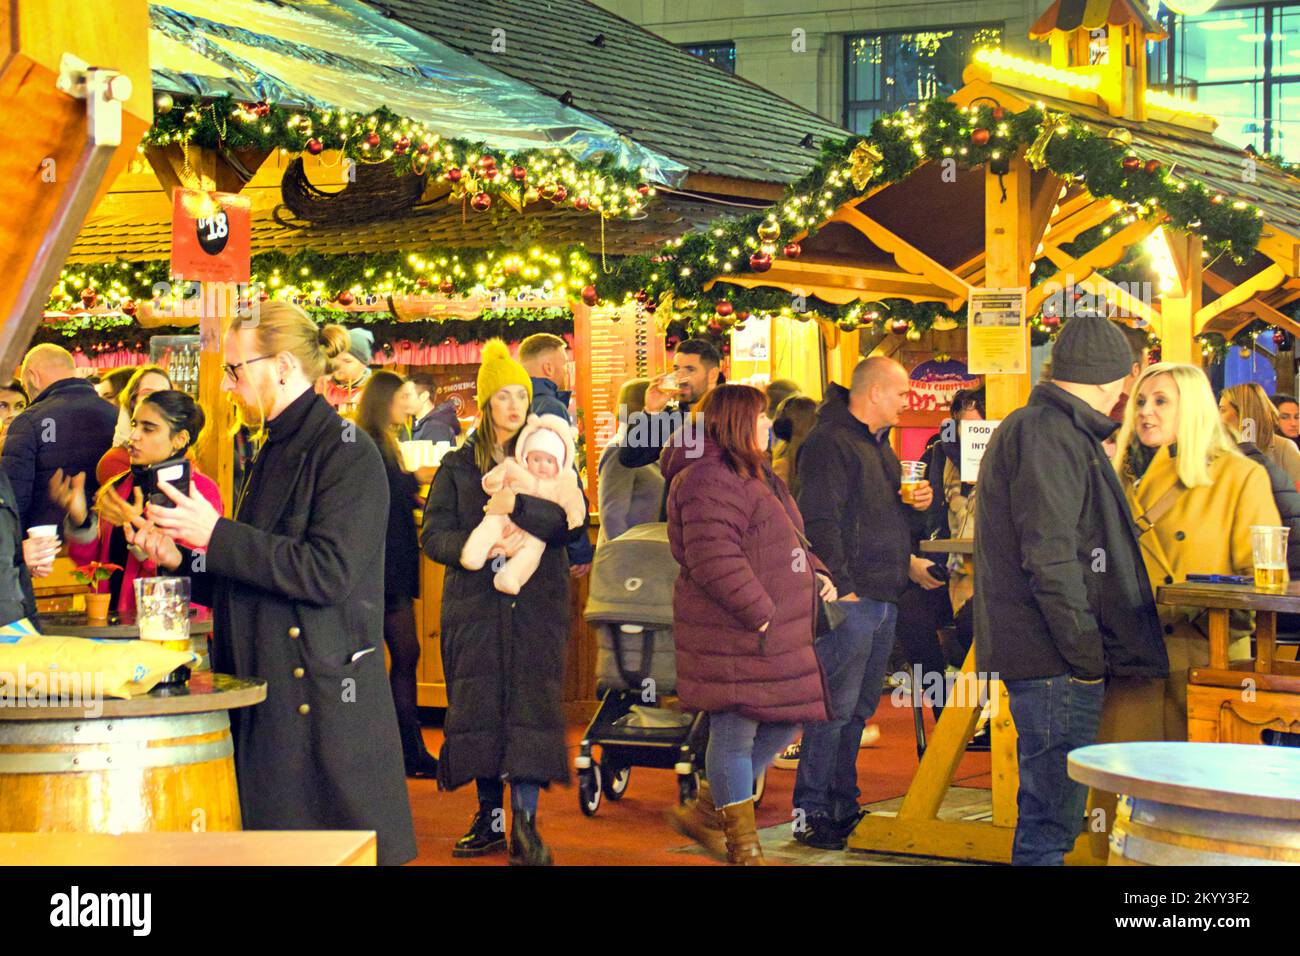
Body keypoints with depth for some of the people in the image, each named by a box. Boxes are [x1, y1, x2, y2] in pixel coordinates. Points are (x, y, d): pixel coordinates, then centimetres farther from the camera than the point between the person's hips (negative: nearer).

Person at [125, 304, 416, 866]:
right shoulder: (274, 455, 17)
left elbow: (328, 573, -22)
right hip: (265, 698, 9)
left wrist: (215, 535, -20)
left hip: (324, 700, -9)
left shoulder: (346, 451, -11)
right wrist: (177, 560, 7)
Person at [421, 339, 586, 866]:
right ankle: (490, 817, 10)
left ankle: (525, 824, -8)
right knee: (478, 703, 0)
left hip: (537, 603, -1)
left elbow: (575, 521, -6)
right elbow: (433, 535, 1)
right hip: (475, 602, 1)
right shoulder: (457, 466, 10)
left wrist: (518, 507, -20)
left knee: (531, 701, -9)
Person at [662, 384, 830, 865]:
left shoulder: (754, 475, 19)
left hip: (777, 630, 11)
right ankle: (744, 848, 11)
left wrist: (815, 572, 13)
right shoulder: (709, 481, -16)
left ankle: (703, 812, 26)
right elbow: (715, 563, -23)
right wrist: (761, 614, -22)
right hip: (731, 633, -11)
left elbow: (783, 541, 29)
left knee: (784, 723, 13)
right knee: (734, 734, -1)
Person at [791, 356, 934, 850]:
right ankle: (812, 814, -3)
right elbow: (819, 522, -18)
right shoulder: (828, 442, -12)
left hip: (883, 599, 10)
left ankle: (843, 805, 22)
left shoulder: (879, 442, 19)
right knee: (834, 708, -8)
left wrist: (917, 499, 11)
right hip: (849, 598, -10)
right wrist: (841, 586, -21)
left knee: (860, 708, 14)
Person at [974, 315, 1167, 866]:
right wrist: (1088, 653, -18)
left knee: (1050, 814, 16)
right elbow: (1049, 558, -21)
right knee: (1051, 816, -9)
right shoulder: (1048, 434, -13)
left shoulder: (1056, 431, 21)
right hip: (1054, 662, -11)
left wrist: (1089, 650, 21)